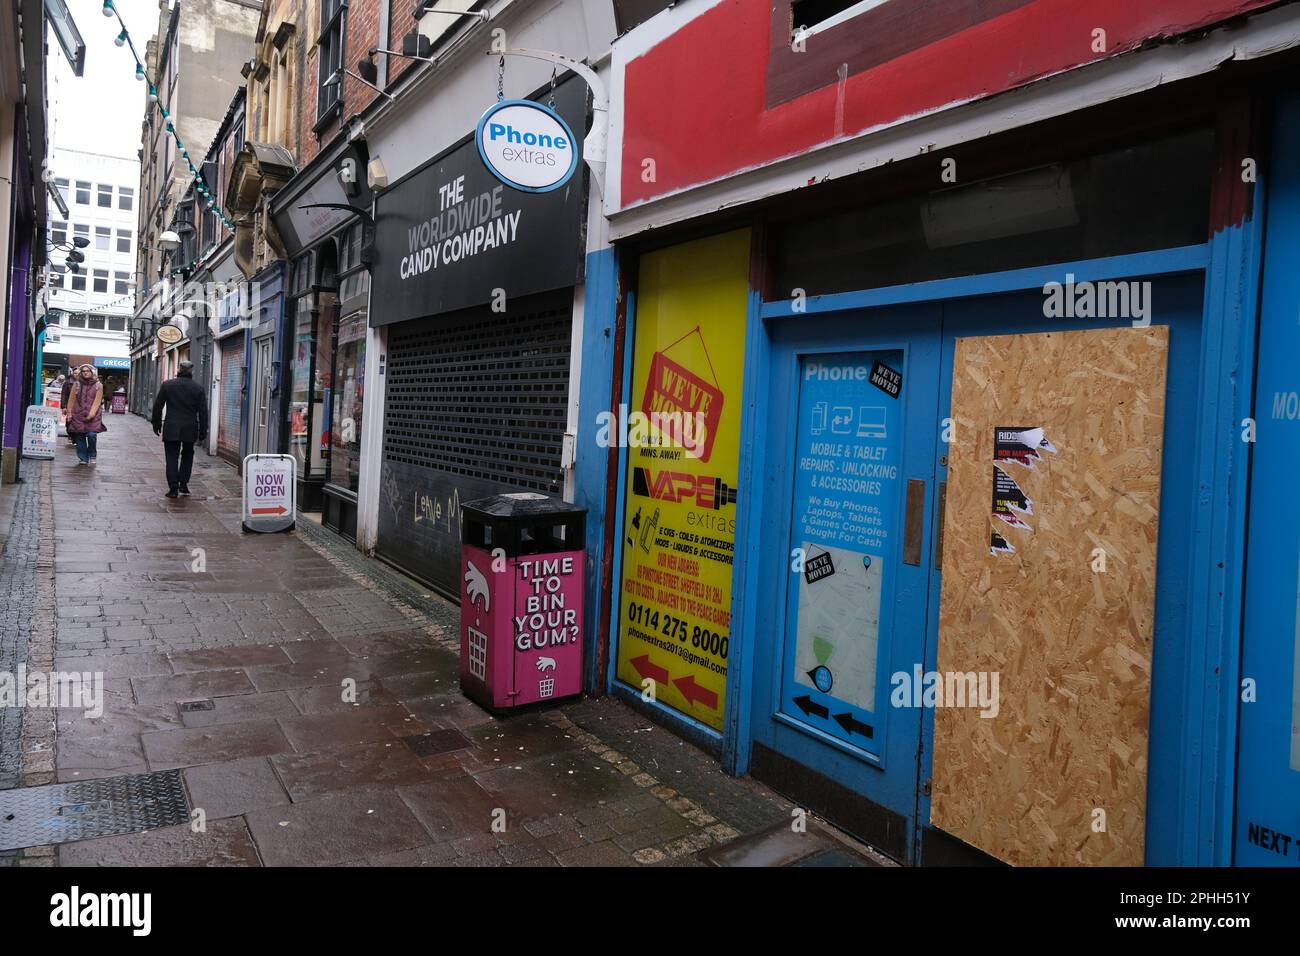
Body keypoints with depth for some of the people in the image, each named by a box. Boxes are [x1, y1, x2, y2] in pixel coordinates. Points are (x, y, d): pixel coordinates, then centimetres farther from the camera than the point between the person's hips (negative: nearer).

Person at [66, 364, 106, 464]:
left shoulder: (98, 385, 5)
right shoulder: (76, 384, 9)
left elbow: (97, 401, -1)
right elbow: (71, 400, 10)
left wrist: (91, 413, -11)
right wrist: (69, 412, 5)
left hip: (92, 415, -2)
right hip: (78, 414, 2)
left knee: (92, 435, -15)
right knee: (79, 437, -1)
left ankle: (92, 456, 5)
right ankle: (83, 458, 9)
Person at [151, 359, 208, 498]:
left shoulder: (167, 384, 0)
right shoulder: (198, 388, 0)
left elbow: (157, 406, 4)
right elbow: (203, 412, 0)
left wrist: (156, 424, 14)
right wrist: (203, 432, 6)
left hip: (171, 429, -1)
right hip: (190, 429, 1)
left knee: (172, 457, 3)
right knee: (187, 455, 19)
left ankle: (173, 488, 1)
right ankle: (183, 483, 14)